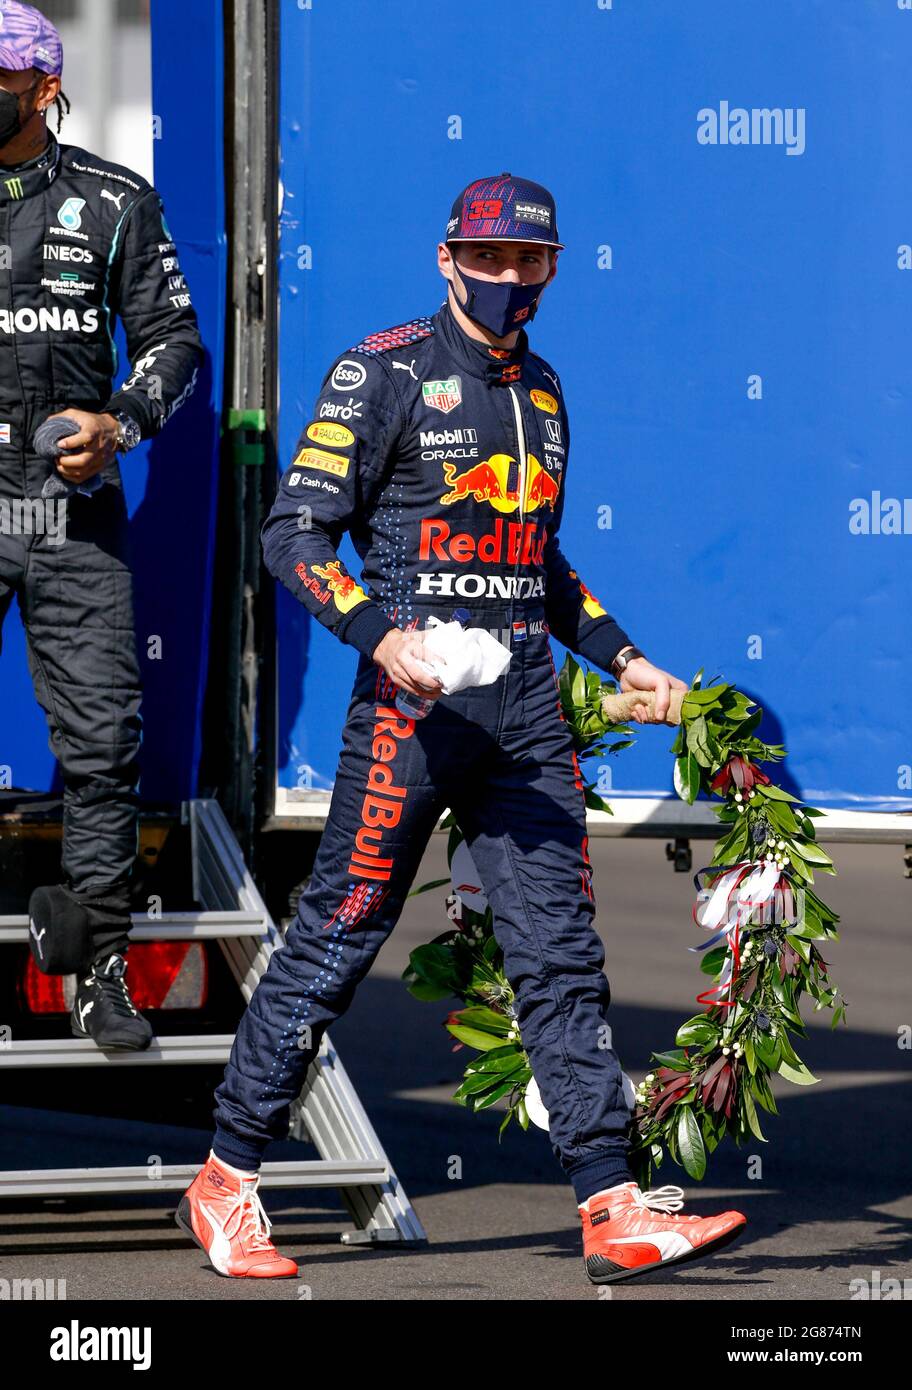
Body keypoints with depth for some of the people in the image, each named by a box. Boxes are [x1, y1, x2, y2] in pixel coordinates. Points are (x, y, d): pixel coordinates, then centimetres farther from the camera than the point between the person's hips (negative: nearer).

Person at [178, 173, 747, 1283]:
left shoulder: (541, 390, 19)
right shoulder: (385, 371, -3)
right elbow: (295, 531, -10)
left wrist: (622, 658, 21)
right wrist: (377, 634, -23)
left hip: (527, 704, 6)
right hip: (415, 692, -6)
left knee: (561, 951, 2)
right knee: (340, 933, -4)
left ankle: (613, 1211, -1)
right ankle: (226, 1181, 5)